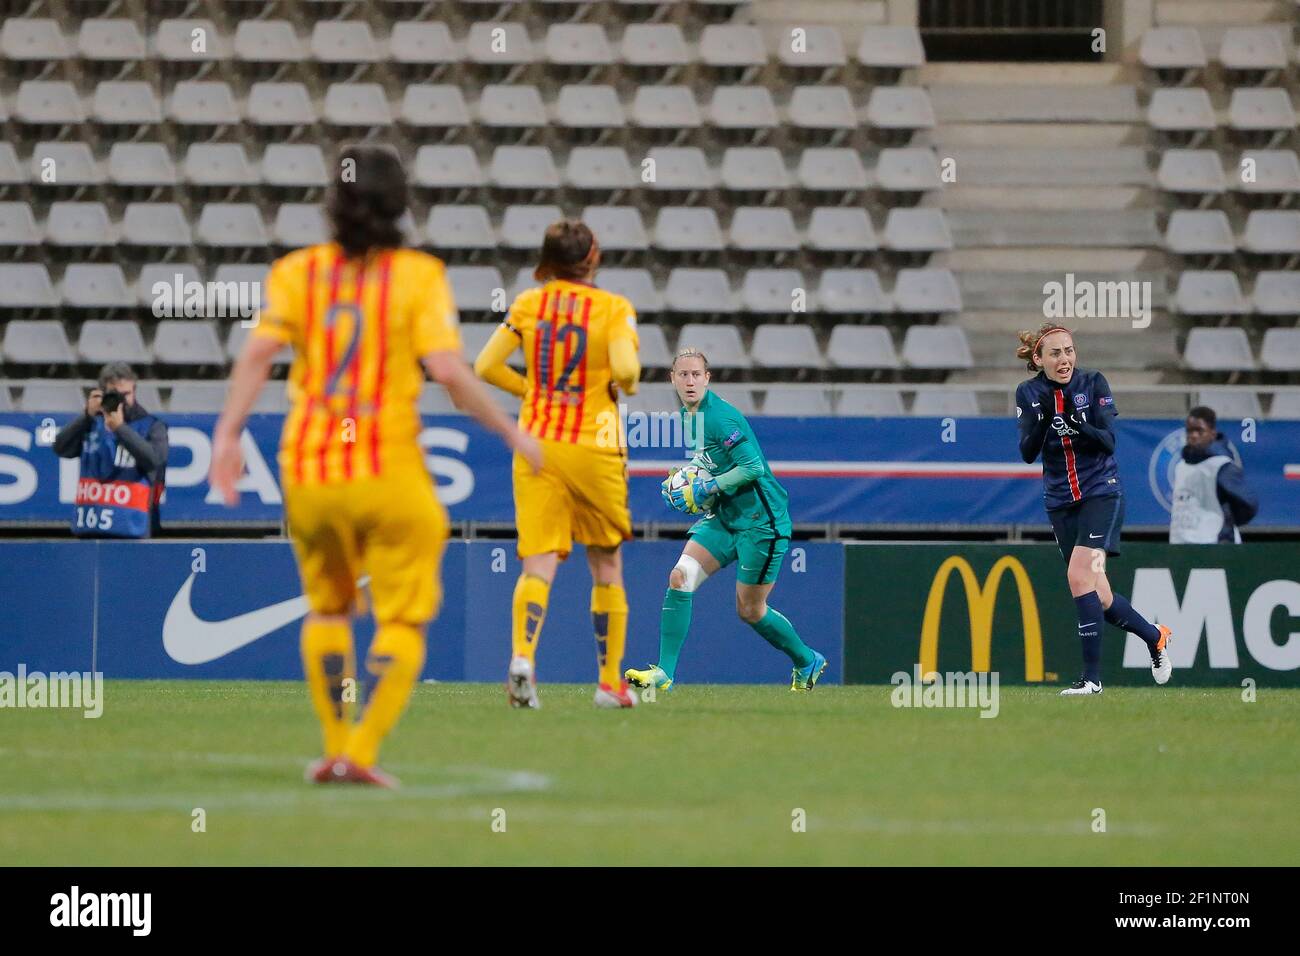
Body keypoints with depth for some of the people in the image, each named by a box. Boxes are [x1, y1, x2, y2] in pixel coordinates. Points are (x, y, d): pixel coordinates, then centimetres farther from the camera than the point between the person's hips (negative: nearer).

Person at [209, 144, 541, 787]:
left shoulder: (298, 271, 4)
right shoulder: (419, 275, -2)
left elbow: (258, 353, -10)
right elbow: (448, 370, -12)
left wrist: (228, 432, -11)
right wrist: (511, 433, -3)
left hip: (307, 470, 3)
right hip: (389, 474, -3)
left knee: (327, 607, 22)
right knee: (402, 620, 5)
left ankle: (335, 747, 20)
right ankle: (360, 752, -10)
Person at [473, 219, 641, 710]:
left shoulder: (528, 303, 5)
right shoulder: (614, 308, -5)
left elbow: (485, 366, 3)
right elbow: (624, 367, -21)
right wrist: (627, 385, 2)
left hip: (536, 445, 2)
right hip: (594, 446, -2)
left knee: (539, 563, -6)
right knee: (607, 565, 15)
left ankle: (522, 655, -32)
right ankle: (610, 682, 18)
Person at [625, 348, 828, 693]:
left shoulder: (721, 416, -21)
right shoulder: (688, 415, 7)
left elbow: (753, 467, -25)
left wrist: (704, 489, -20)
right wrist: (685, 480, 9)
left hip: (760, 521, -8)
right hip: (723, 518, 8)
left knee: (750, 610, 3)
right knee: (680, 579, -10)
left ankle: (808, 662, 27)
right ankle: (664, 673, -8)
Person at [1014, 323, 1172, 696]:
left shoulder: (1093, 383, -7)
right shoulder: (1029, 393, 0)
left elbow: (1109, 441, -12)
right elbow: (1028, 453, -7)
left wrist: (1077, 426, -30)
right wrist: (1042, 420, -25)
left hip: (1101, 493, -4)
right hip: (1061, 501, 4)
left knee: (1079, 574, -22)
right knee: (1097, 593, 5)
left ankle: (1092, 676, -19)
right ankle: (1155, 636, 30)